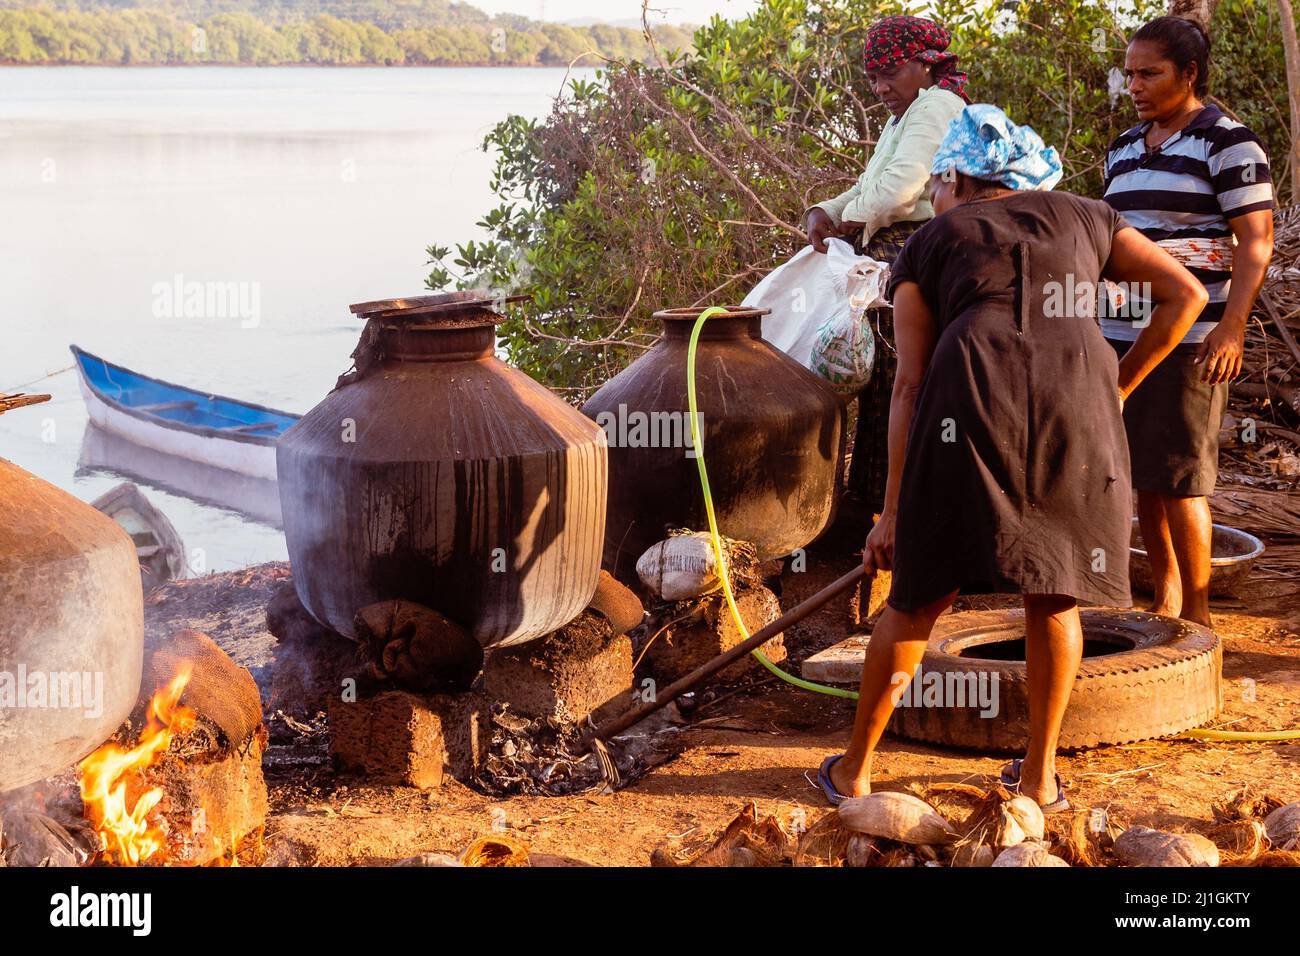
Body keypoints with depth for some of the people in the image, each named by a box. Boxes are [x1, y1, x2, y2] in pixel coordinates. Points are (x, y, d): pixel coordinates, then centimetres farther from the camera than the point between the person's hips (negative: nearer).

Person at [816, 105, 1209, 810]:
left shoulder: (927, 246, 22)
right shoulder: (1082, 217, 28)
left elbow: (909, 384, 13)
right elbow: (1185, 292, 19)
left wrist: (892, 510, 12)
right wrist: (1117, 389, 24)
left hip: (973, 396, -1)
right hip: (1080, 399, 1)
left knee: (921, 593, 11)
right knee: (1055, 591, 18)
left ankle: (855, 769, 20)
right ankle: (1039, 774, 23)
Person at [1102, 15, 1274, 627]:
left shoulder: (1228, 144, -4)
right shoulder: (1124, 150, 16)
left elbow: (1256, 242, -9)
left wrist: (1232, 327, -19)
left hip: (1190, 338, -7)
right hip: (1122, 334, 7)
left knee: (1179, 476, -7)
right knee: (1142, 477, 7)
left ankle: (1197, 615, 3)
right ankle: (1164, 601, 17)